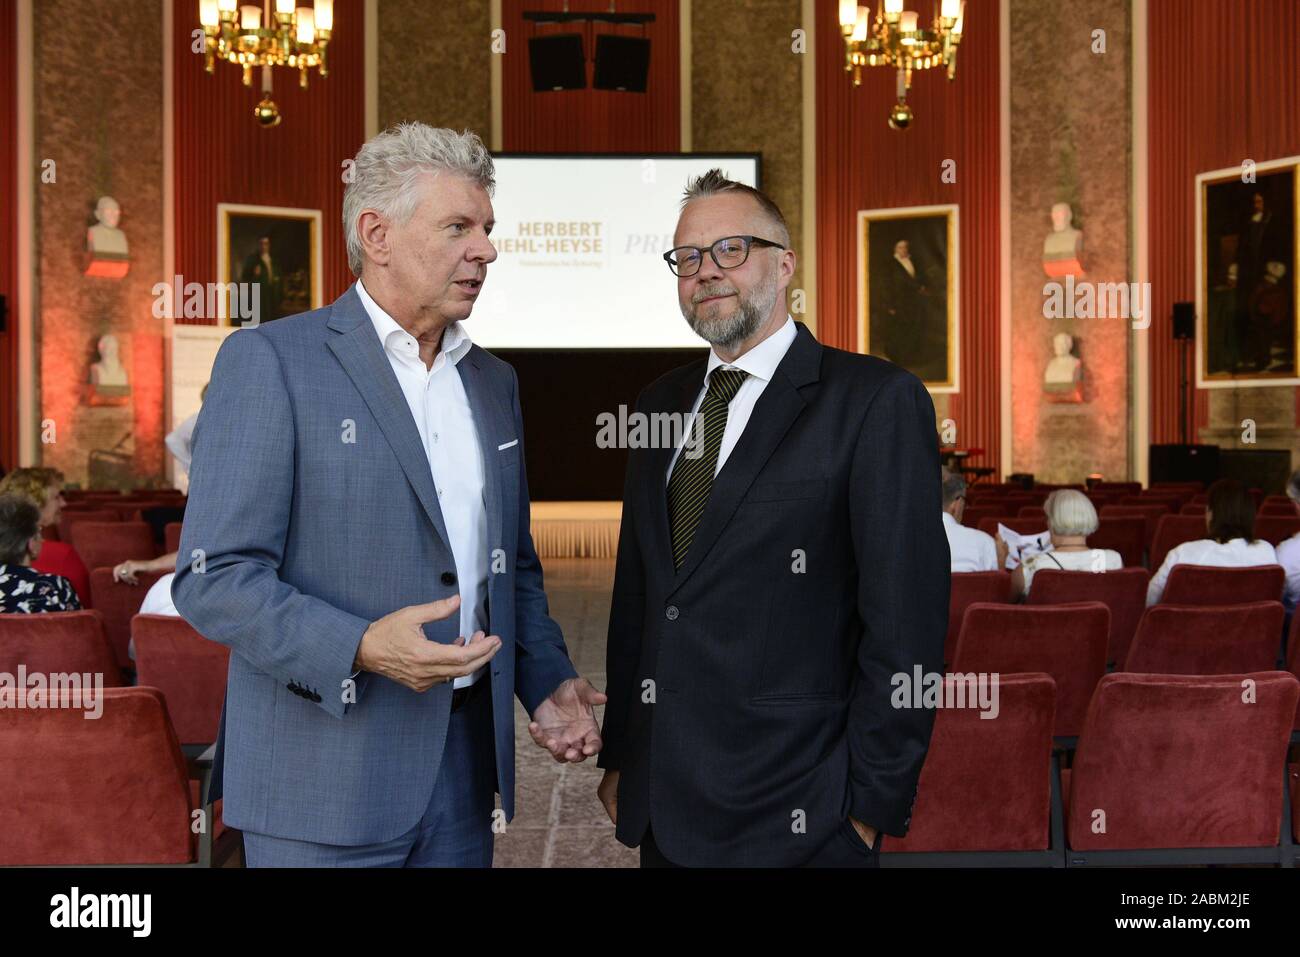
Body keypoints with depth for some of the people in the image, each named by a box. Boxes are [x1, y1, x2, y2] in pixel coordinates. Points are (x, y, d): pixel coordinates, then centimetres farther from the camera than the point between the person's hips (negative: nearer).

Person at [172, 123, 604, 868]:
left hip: (464, 761, 6)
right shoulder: (269, 361, -8)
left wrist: (548, 682, 5)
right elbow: (214, 579, -13)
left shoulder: (494, 381, 13)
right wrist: (361, 649, -25)